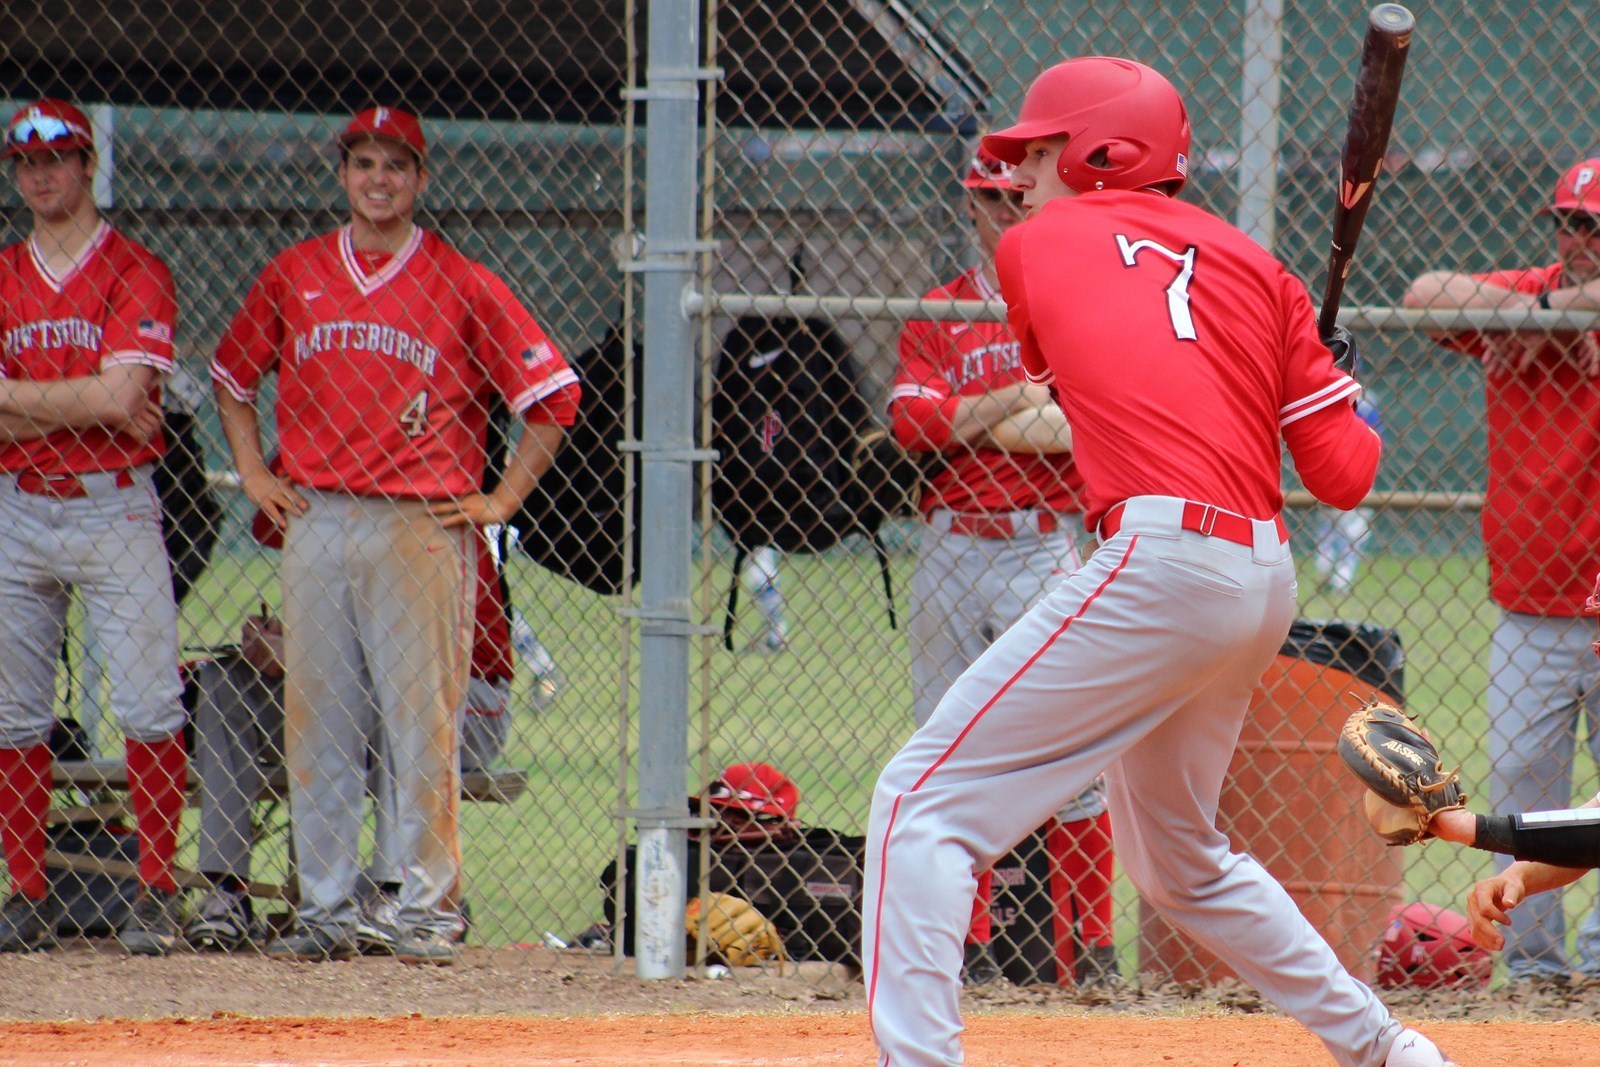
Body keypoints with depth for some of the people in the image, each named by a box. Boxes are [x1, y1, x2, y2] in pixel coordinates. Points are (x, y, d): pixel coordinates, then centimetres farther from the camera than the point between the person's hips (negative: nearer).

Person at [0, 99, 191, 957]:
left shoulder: (136, 275, -1)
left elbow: (120, 394, -14)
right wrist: (91, 406, -9)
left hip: (115, 509, -4)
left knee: (147, 707, -9)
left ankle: (156, 894, -5)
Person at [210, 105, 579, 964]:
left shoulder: (461, 283, 1)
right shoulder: (292, 277, 11)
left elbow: (552, 394, 3)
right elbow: (231, 376, 25)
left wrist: (500, 501, -2)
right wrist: (253, 474, 14)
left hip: (419, 528, -4)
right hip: (313, 522, 4)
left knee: (422, 723, -5)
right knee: (316, 724, 5)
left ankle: (430, 909, -2)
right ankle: (324, 910, 11)